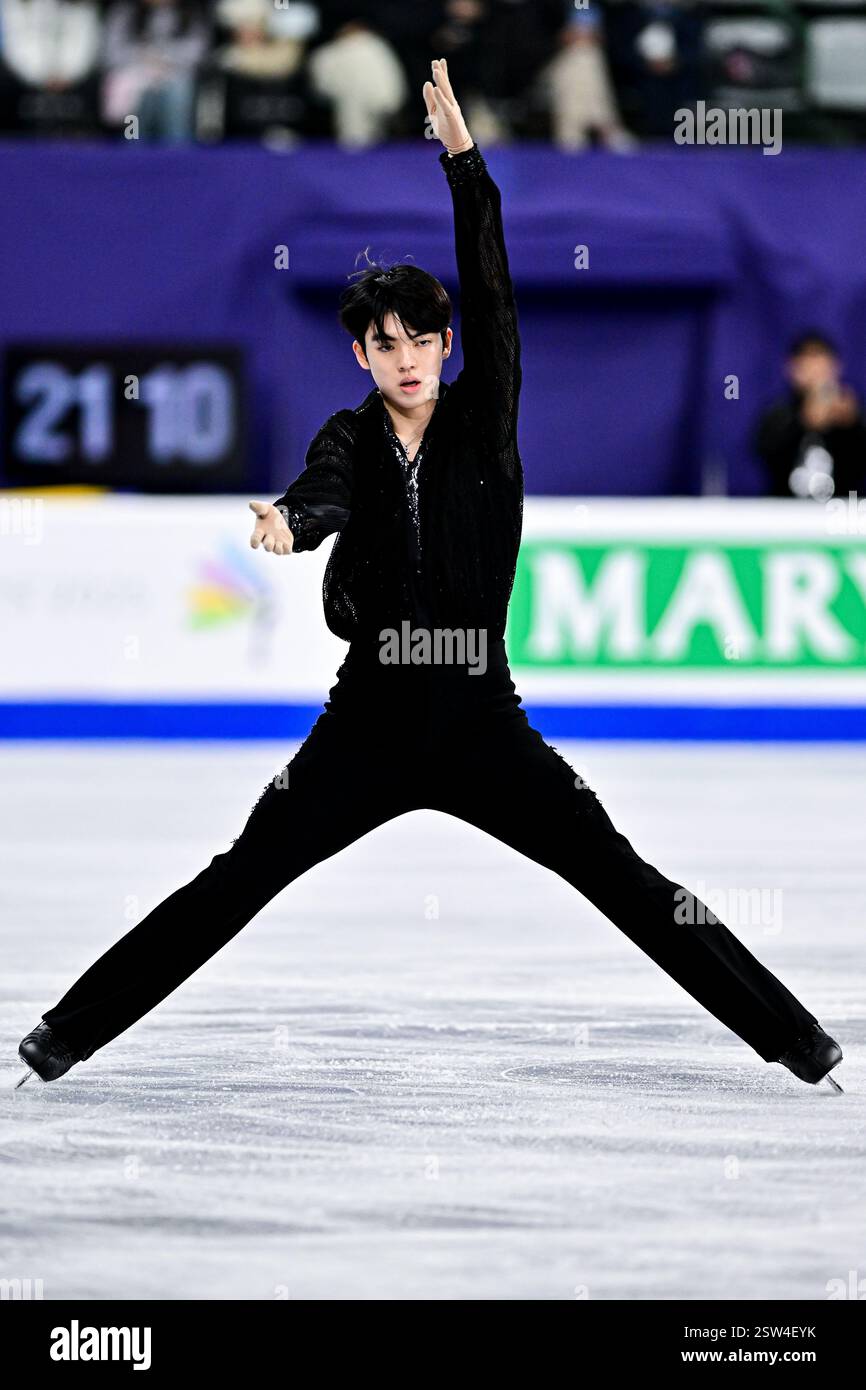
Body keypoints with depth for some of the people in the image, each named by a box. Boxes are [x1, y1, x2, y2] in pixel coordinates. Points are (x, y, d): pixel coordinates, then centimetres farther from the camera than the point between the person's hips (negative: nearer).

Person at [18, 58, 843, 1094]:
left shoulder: (483, 422, 0)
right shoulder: (350, 438, 1)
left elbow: (490, 294, -11)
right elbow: (325, 492, -22)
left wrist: (463, 157, -22)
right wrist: (288, 520, -48)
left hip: (479, 715, 0)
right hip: (370, 716, 0)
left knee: (625, 881, -4)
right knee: (233, 885, -1)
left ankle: (790, 1036, 0)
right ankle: (66, 1036, 5)